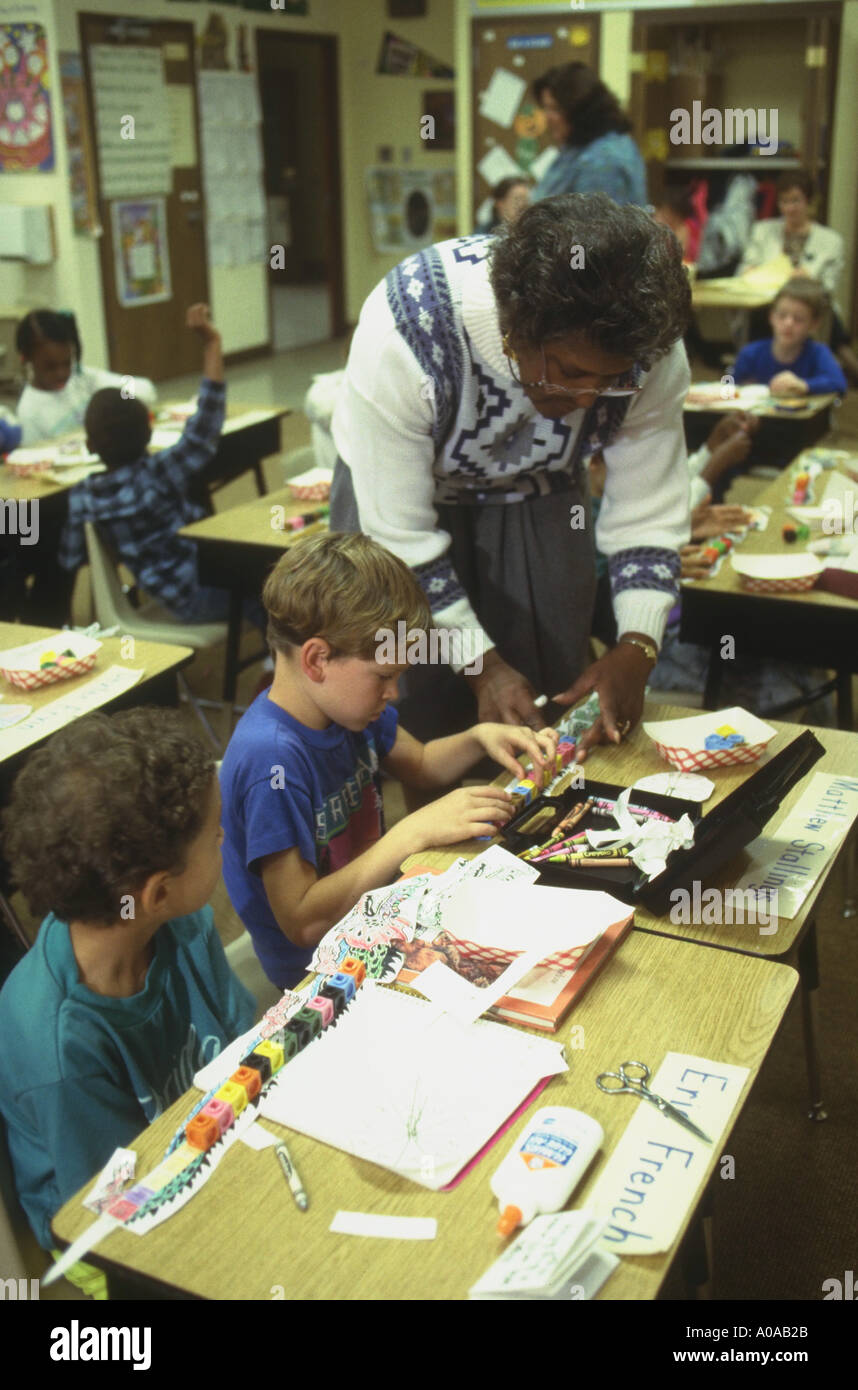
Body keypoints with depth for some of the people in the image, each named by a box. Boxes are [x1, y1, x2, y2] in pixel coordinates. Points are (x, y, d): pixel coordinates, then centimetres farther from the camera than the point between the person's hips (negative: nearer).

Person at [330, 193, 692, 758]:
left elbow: (649, 515, -13)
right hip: (402, 490, -2)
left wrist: (636, 649, -25)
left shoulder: (649, 352, -26)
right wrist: (484, 665, -25)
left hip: (537, 496, 3)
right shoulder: (405, 329, -37)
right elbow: (400, 538, -27)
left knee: (552, 708, 3)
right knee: (418, 717, -5)